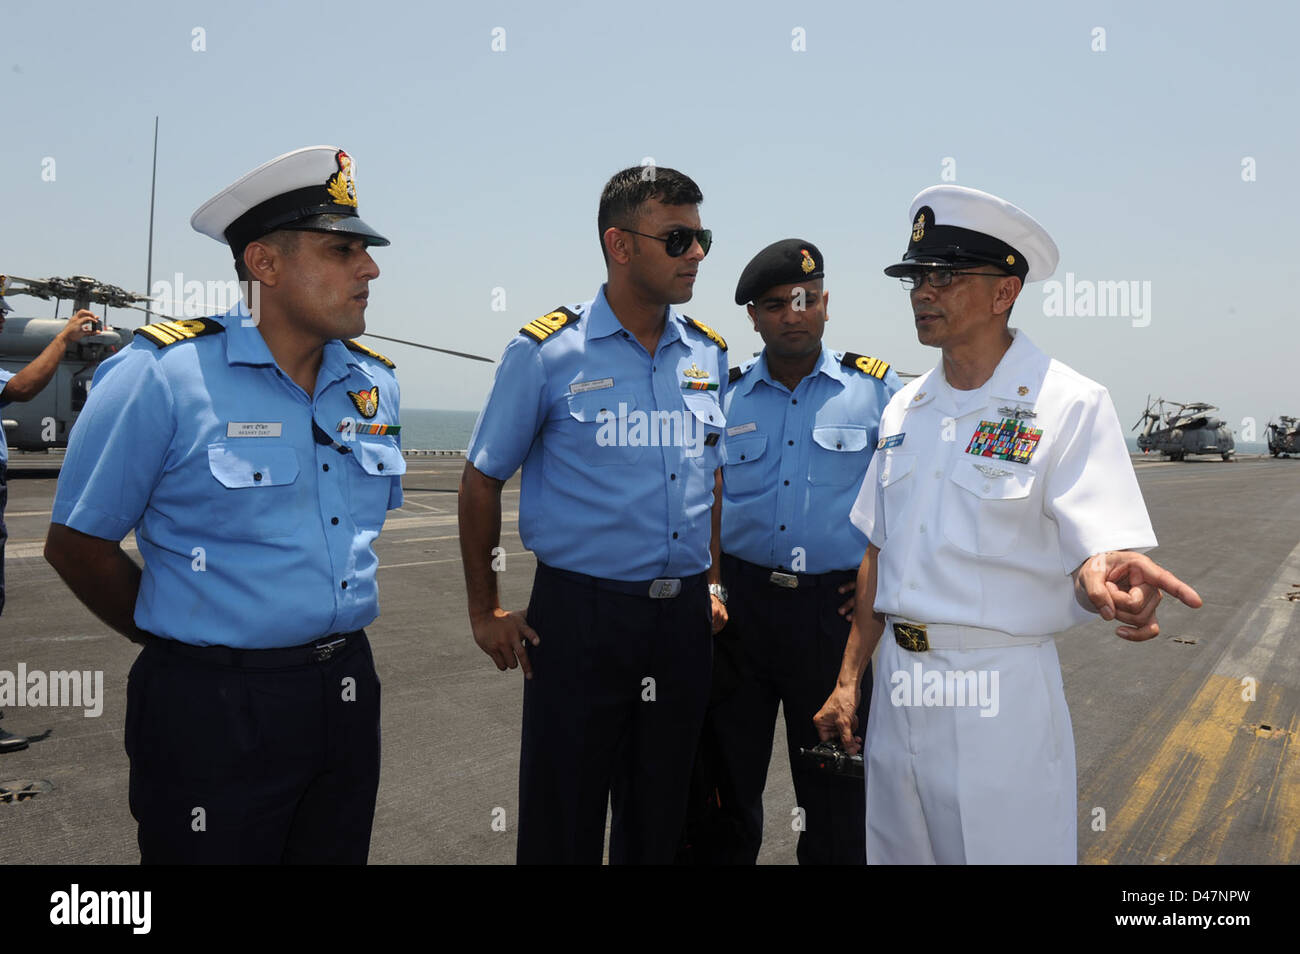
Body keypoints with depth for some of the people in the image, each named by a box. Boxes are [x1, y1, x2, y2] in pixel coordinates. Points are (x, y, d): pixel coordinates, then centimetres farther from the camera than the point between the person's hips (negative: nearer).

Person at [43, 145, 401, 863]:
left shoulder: (378, 383, 5)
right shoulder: (161, 375, -13)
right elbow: (77, 546, -7)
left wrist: (326, 643, 14)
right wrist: (187, 645, 2)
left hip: (348, 696, 6)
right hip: (214, 713, -5)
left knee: (337, 854, 20)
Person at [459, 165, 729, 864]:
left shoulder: (708, 355, 7)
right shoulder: (546, 351, -8)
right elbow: (482, 480, -2)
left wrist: (711, 585, 15)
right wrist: (485, 612, -2)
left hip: (683, 618, 5)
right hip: (579, 615, -4)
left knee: (661, 820, 18)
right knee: (562, 826, 8)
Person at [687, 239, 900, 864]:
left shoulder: (878, 389, 2)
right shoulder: (723, 397, 6)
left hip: (835, 608, -1)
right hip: (737, 604, 2)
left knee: (835, 797, 10)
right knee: (726, 791, 13)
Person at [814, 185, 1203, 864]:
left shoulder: (1070, 405, -10)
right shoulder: (904, 410, 7)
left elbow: (1099, 550, -17)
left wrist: (1104, 579, -42)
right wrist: (849, 680, 9)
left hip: (1001, 695, -5)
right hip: (897, 684, 6)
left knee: (1001, 848, 8)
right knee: (897, 848, 19)